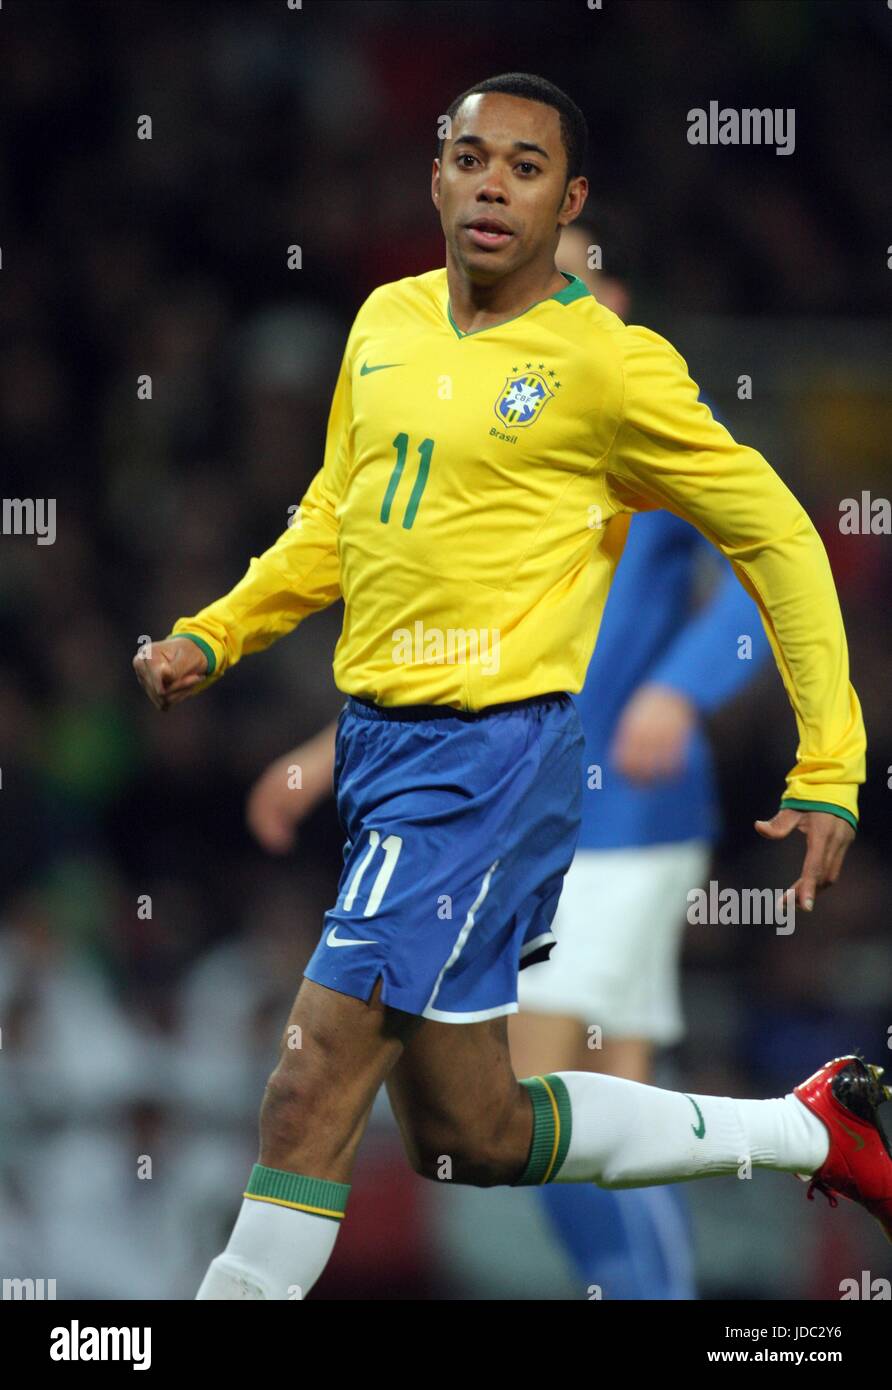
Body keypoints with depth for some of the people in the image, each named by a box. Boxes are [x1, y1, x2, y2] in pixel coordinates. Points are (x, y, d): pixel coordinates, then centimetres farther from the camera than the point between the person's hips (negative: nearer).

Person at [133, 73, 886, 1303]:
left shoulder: (608, 366, -8)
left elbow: (777, 537, -2)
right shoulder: (387, 323, 11)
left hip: (492, 750, -8)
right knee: (470, 1138, 13)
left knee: (313, 1083, -16)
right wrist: (211, 640, 9)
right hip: (376, 740, 8)